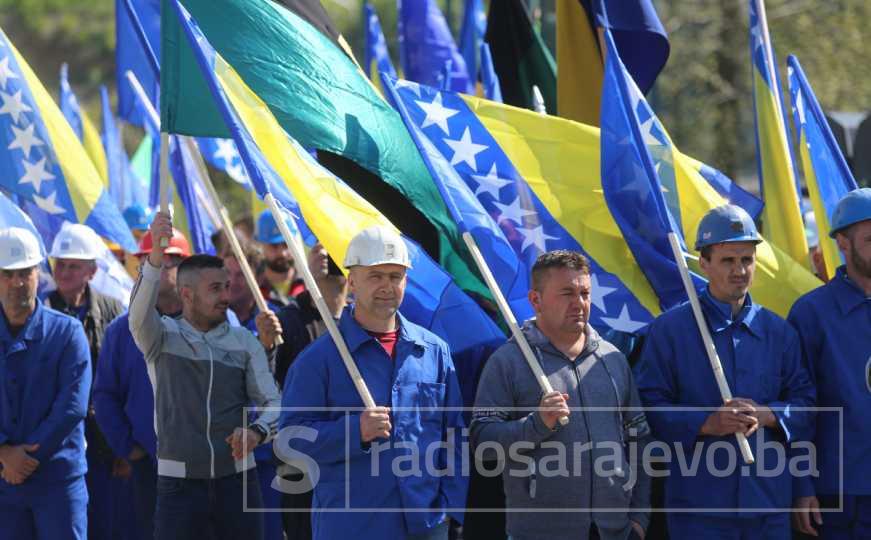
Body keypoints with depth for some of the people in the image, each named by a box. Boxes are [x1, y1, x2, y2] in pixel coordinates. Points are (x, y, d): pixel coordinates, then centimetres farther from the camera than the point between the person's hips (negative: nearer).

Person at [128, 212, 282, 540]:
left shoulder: (244, 343, 7)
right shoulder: (163, 337, 1)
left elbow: (271, 402, 2)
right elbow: (140, 314, -21)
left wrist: (257, 431, -22)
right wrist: (156, 257, -37)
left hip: (237, 476, 2)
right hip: (179, 478, -2)